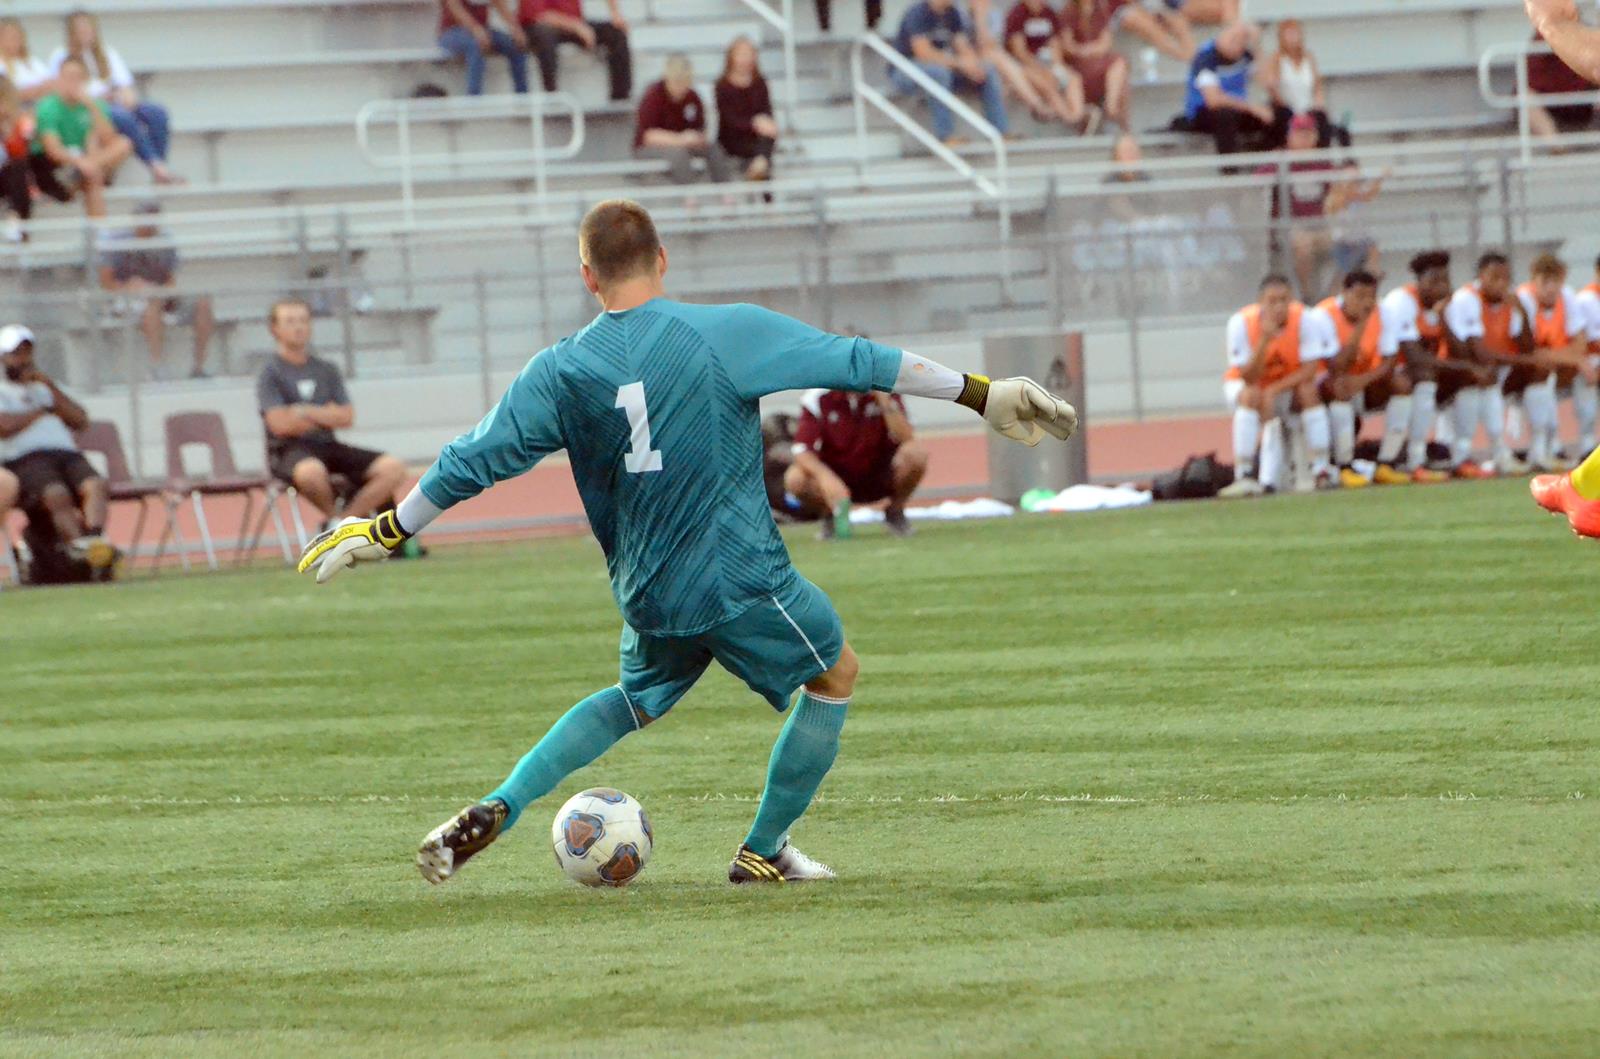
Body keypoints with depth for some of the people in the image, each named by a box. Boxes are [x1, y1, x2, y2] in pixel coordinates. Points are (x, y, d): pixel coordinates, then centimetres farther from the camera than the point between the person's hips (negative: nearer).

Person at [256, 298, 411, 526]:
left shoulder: (327, 370, 15)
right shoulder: (271, 374, 1)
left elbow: (347, 418, 5)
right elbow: (280, 424, -11)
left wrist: (306, 412, -8)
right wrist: (326, 417, 0)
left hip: (328, 446, 5)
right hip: (288, 450, -5)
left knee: (393, 467, -17)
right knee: (311, 471, -43)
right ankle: (332, 518, -12)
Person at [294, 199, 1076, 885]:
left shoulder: (563, 371, -1)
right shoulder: (727, 334, -9)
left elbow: (473, 461, 3)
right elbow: (858, 363, -8)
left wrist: (387, 531, 17)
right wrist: (982, 395, -2)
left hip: (645, 592, 4)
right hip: (740, 575, -4)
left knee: (638, 699, 29)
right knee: (835, 672, 18)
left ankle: (498, 809, 14)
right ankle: (764, 852, 22)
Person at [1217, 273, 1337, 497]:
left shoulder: (1305, 319, -22)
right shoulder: (1241, 323, -24)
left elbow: (1310, 370, -25)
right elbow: (1249, 379, -26)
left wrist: (1273, 391, -35)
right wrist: (1265, 340, -40)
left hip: (1290, 384, 1)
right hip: (1244, 384, -1)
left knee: (1309, 390, -30)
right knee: (1251, 396, -34)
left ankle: (1322, 472, -24)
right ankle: (1244, 477, -31)